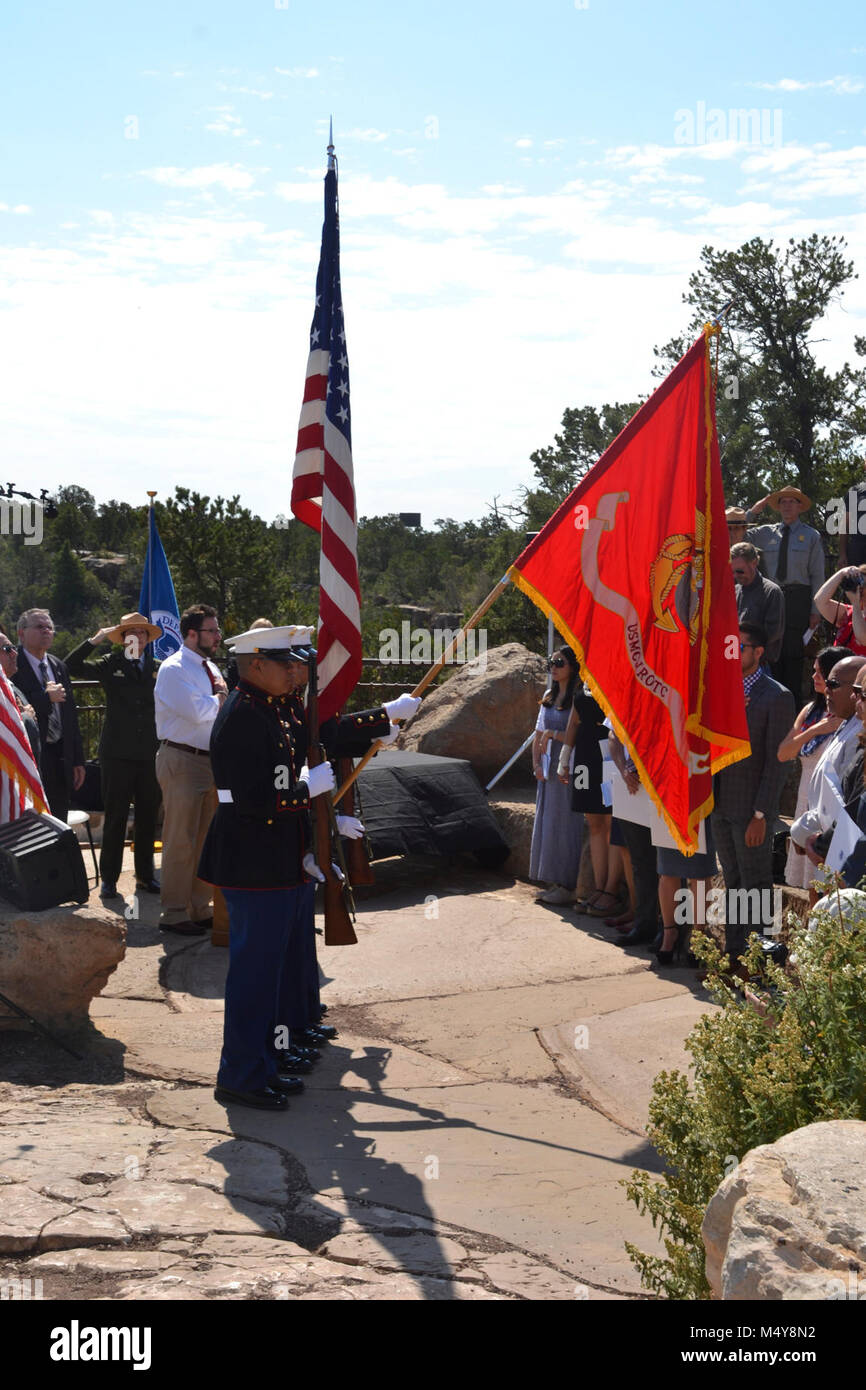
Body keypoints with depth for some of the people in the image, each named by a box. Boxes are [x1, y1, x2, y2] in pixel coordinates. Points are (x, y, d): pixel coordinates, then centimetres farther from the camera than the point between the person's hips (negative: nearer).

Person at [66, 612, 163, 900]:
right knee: (115, 817, 1)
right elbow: (71, 666, -6)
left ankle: (145, 876, 20)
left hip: (150, 754, 3)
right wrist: (95, 640, -11)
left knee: (148, 817, 9)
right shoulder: (110, 665, 2)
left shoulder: (159, 669, 8)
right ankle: (109, 878, 9)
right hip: (117, 754, -2)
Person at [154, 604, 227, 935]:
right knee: (181, 840, -5)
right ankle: (174, 914, 2)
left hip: (210, 759, 9)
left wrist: (221, 698, -4)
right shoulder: (174, 669, -12)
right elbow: (197, 712, -22)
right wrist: (220, 699, -5)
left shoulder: (210, 668, 16)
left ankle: (200, 908, 23)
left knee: (205, 839, 13)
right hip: (182, 761, -8)